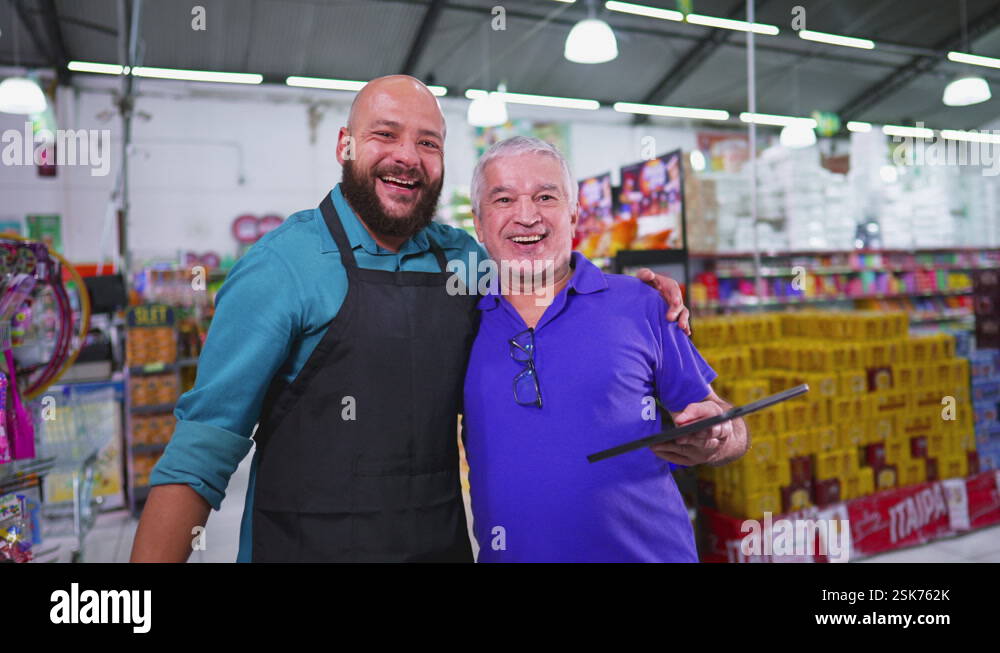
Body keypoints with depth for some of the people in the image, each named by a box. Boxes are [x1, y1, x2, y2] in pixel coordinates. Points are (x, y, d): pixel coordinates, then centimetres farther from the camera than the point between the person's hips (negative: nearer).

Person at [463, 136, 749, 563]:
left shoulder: (640, 305, -5)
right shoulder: (467, 320, 0)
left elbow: (723, 422, -2)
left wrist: (709, 444, -20)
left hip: (649, 550, -1)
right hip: (507, 553, 2)